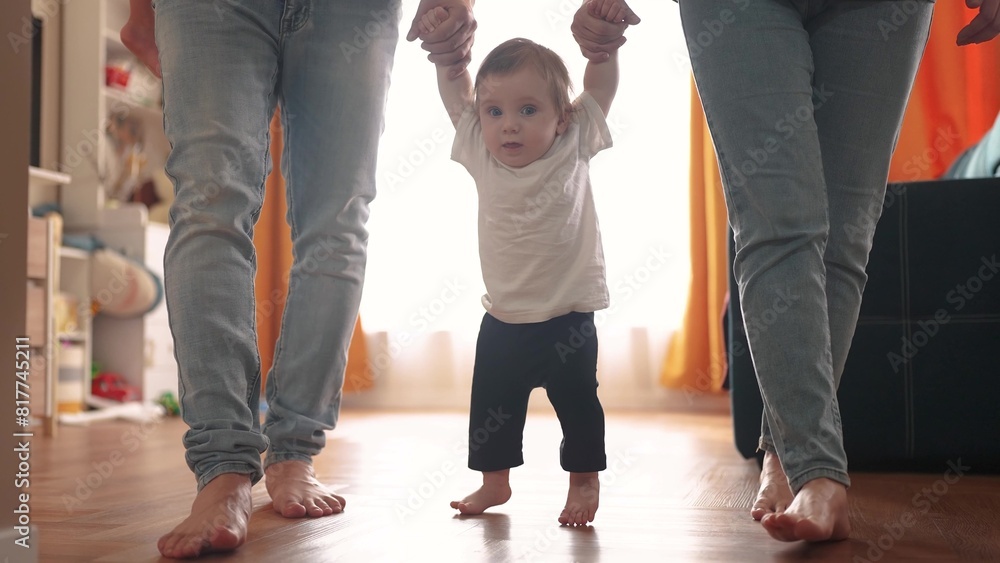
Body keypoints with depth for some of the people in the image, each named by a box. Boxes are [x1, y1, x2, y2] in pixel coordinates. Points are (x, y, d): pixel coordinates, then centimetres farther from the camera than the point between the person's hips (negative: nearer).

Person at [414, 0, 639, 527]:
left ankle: (584, 481, 24)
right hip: (502, 318, 3)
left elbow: (601, 84, -5)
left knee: (578, 403, 7)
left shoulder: (573, 148, -9)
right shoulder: (481, 155, -4)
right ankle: (494, 479, 29)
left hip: (568, 316, -2)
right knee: (491, 406, 12)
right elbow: (456, 89, 2)